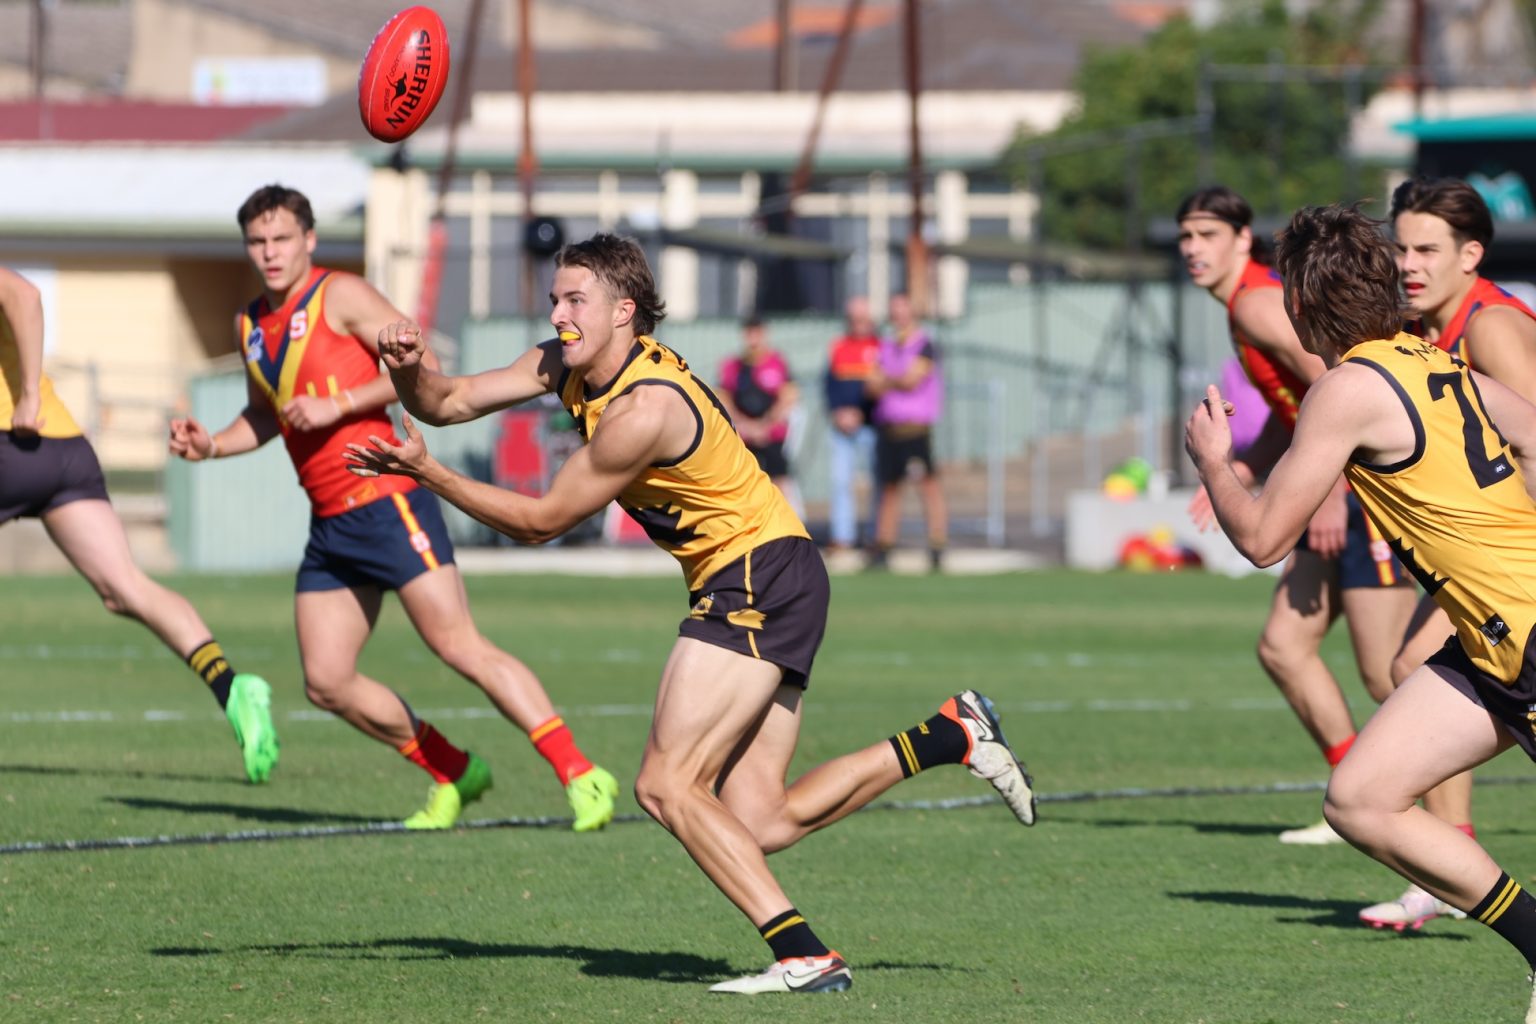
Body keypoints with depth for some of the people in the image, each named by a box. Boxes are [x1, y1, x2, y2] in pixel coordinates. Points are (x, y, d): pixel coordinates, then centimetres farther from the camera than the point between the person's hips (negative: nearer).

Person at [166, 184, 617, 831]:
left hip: (384, 504, -8)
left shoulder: (340, 295, -5)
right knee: (327, 684, 3)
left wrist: (338, 404, -17)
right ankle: (454, 774, 17)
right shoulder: (250, 325, 16)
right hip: (328, 527, 8)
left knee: (461, 649, -15)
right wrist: (211, 446, 12)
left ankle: (579, 775, -14)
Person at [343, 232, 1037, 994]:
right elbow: (449, 404, 8)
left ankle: (803, 957, -18)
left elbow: (541, 522, -15)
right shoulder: (570, 365, 5)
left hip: (762, 579, -10)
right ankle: (951, 736, 14)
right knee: (758, 823, 3)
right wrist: (410, 370, -13)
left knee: (666, 785, -15)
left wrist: (427, 473, -18)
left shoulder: (645, 408, -22)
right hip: (747, 588, 10)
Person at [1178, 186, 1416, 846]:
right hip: (1344, 495, 10)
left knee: (1385, 674, -8)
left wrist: (1332, 493, -24)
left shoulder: (1258, 302, -13)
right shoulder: (1250, 304, 17)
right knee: (1283, 647, 9)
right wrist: (1240, 475, 15)